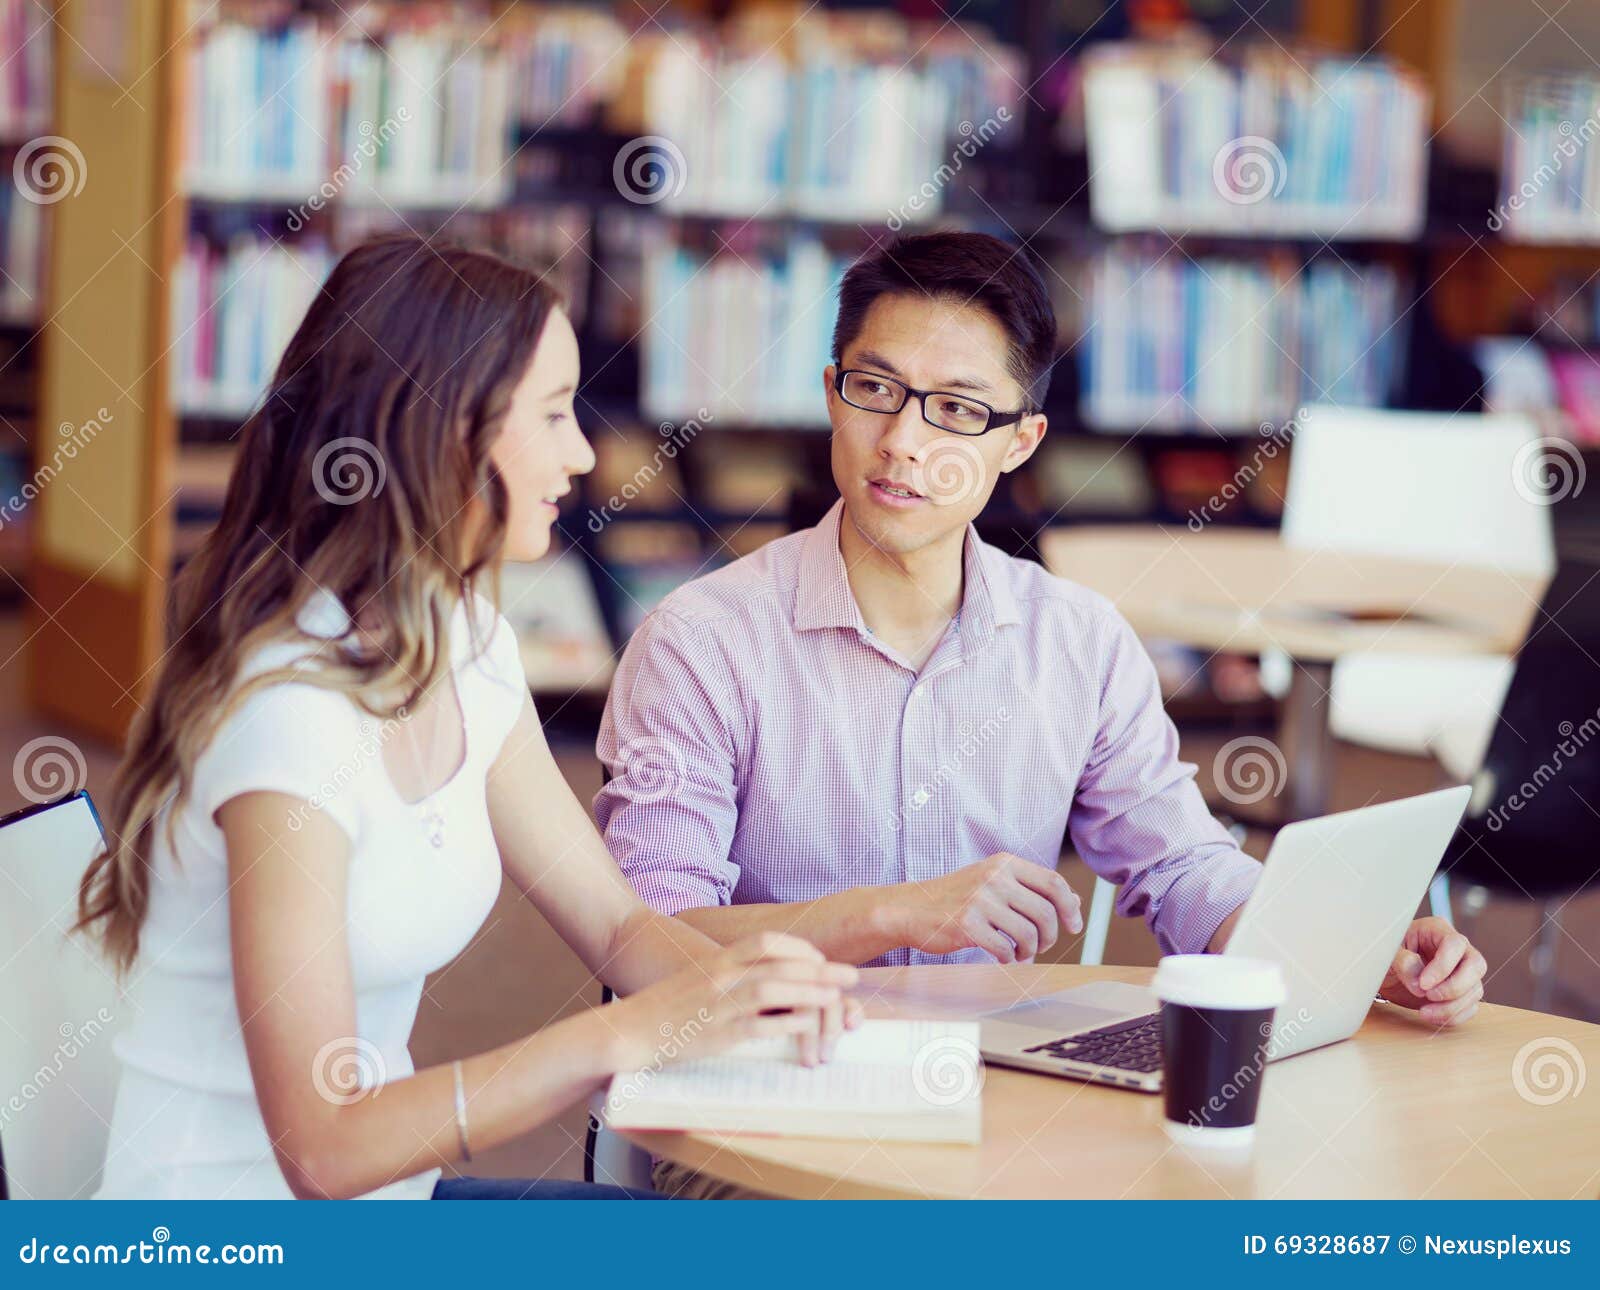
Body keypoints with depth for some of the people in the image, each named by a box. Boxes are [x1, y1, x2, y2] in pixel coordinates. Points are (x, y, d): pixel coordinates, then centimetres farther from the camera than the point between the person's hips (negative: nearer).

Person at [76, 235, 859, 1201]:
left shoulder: (470, 648, 3)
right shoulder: (292, 705, -23)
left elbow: (617, 925, 11)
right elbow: (324, 1146, -24)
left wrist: (749, 983, -11)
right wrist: (636, 1031, -27)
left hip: (382, 1195, 8)